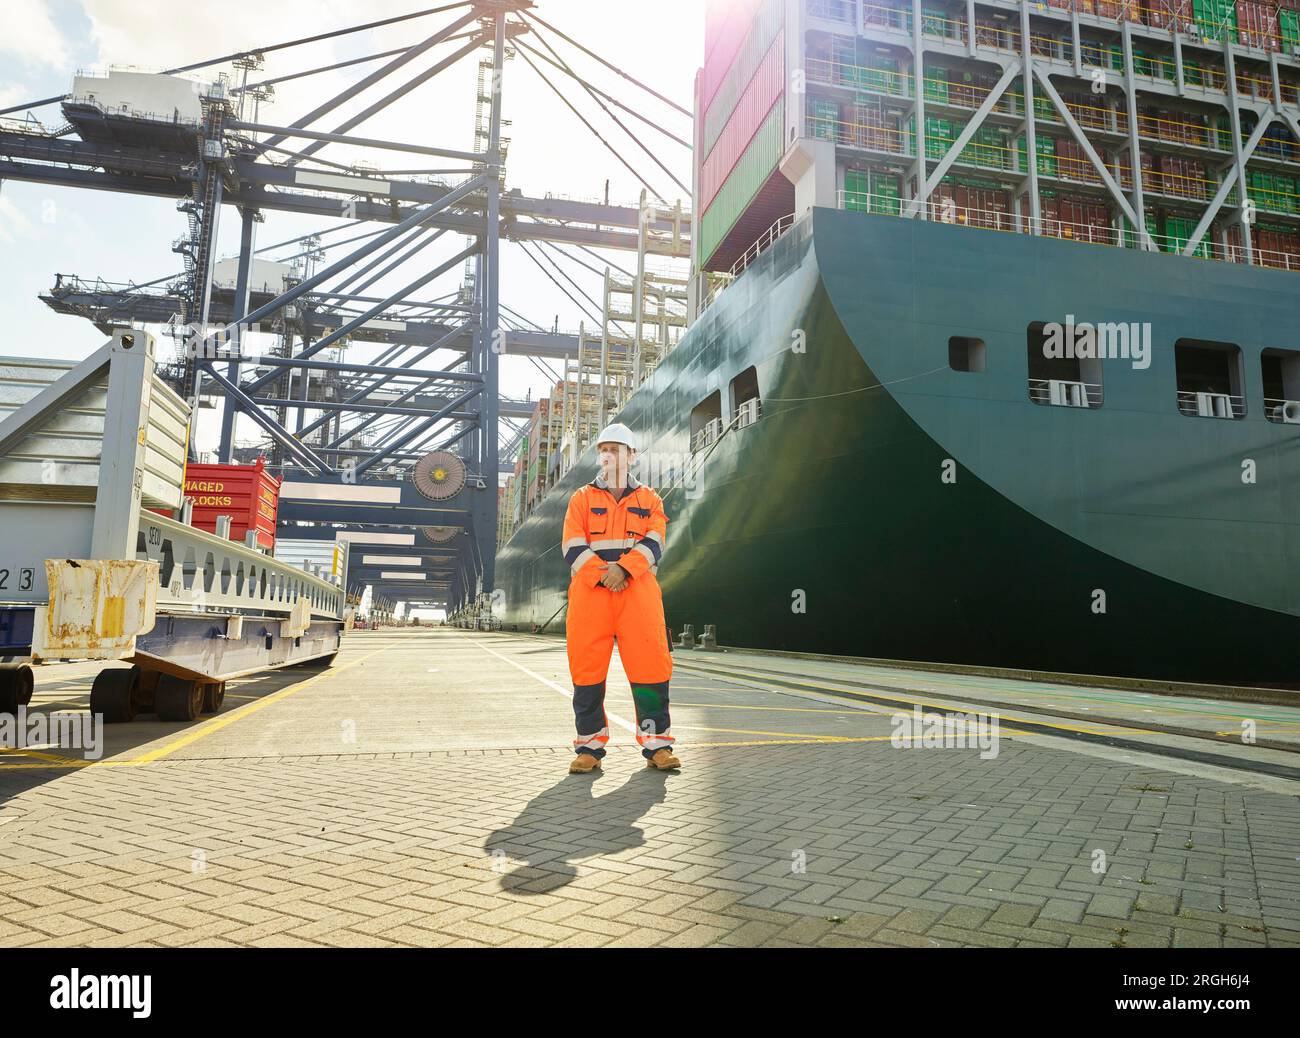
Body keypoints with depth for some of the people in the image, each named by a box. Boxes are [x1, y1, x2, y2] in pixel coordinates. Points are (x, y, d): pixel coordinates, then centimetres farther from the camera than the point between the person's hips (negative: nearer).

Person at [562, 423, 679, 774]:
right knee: (587, 667, 0)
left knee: (650, 665, -4)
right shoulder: (582, 498, 15)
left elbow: (652, 544, 1)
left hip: (638, 592, 0)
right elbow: (573, 548, 2)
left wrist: (622, 568, -16)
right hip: (589, 593, 0)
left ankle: (657, 744, 6)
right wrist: (602, 574, -13)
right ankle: (590, 747, 11)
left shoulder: (649, 500, 16)